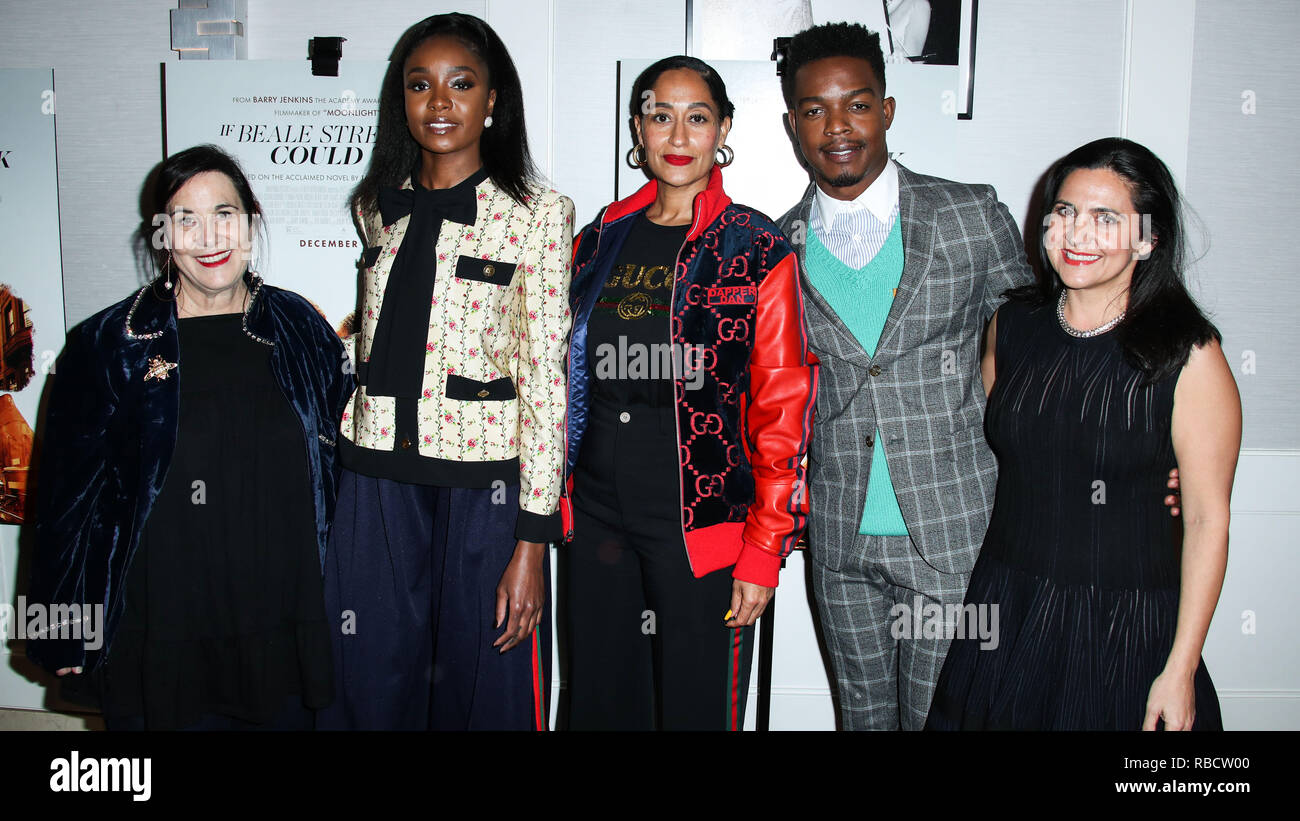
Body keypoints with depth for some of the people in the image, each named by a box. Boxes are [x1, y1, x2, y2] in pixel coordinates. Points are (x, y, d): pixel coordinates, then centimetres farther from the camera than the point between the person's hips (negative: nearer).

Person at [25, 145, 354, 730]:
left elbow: (338, 468, 9)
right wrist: (64, 637, 1)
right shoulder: (110, 345, -4)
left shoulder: (299, 329, 2)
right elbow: (71, 496, 0)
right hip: (162, 640, -2)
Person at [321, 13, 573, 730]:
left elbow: (544, 380, -10)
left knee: (482, 694, 9)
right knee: (372, 691, 12)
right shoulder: (377, 207, 10)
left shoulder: (538, 215, -6)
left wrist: (531, 541, -13)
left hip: (483, 492, -4)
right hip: (375, 489, 4)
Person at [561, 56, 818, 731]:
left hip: (703, 526, -3)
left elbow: (783, 413, -6)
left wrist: (764, 550, -9)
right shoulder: (599, 242, 8)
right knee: (602, 704, 16)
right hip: (595, 521, 4)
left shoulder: (760, 254, -4)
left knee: (696, 707, 9)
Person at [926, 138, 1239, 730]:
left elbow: (1207, 519, -9)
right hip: (1002, 613, 4)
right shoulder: (1012, 325, 1)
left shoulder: (1188, 355, -11)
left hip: (1124, 633, -3)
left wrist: (1181, 669, -10)